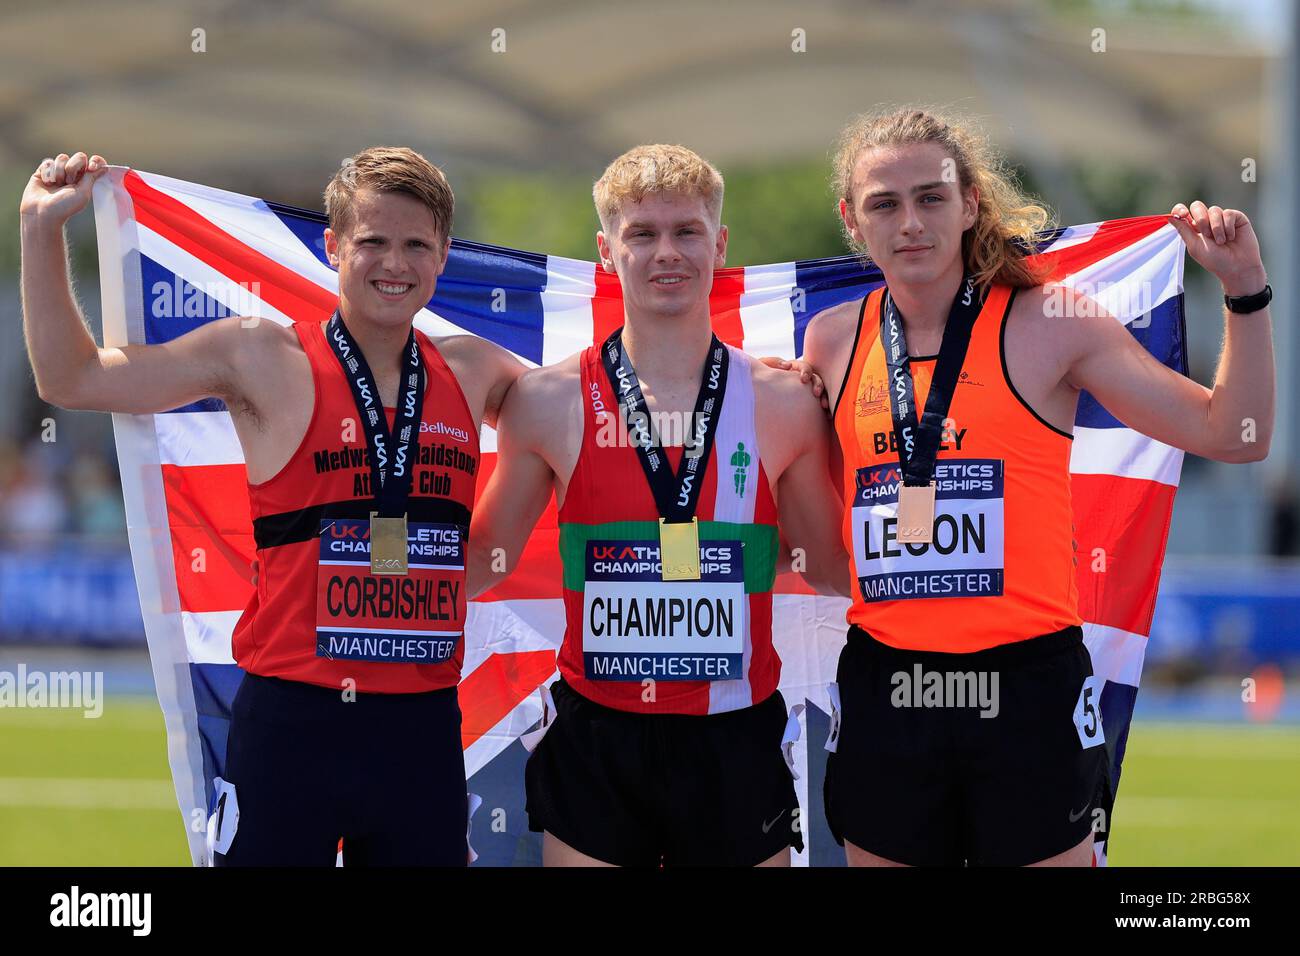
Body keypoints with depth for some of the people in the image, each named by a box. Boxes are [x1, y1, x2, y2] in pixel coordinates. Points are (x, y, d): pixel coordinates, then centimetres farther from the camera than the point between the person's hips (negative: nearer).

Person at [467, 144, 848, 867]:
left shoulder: (783, 405, 2)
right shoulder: (550, 402, 0)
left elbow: (833, 568, 10)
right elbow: (481, 564, 8)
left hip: (736, 750, 1)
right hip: (596, 747, -1)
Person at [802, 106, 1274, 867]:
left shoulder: (1052, 323, -3)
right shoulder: (833, 342, 7)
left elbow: (1231, 435, -5)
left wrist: (1245, 292, -14)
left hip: (1028, 679, -3)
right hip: (885, 683, 3)